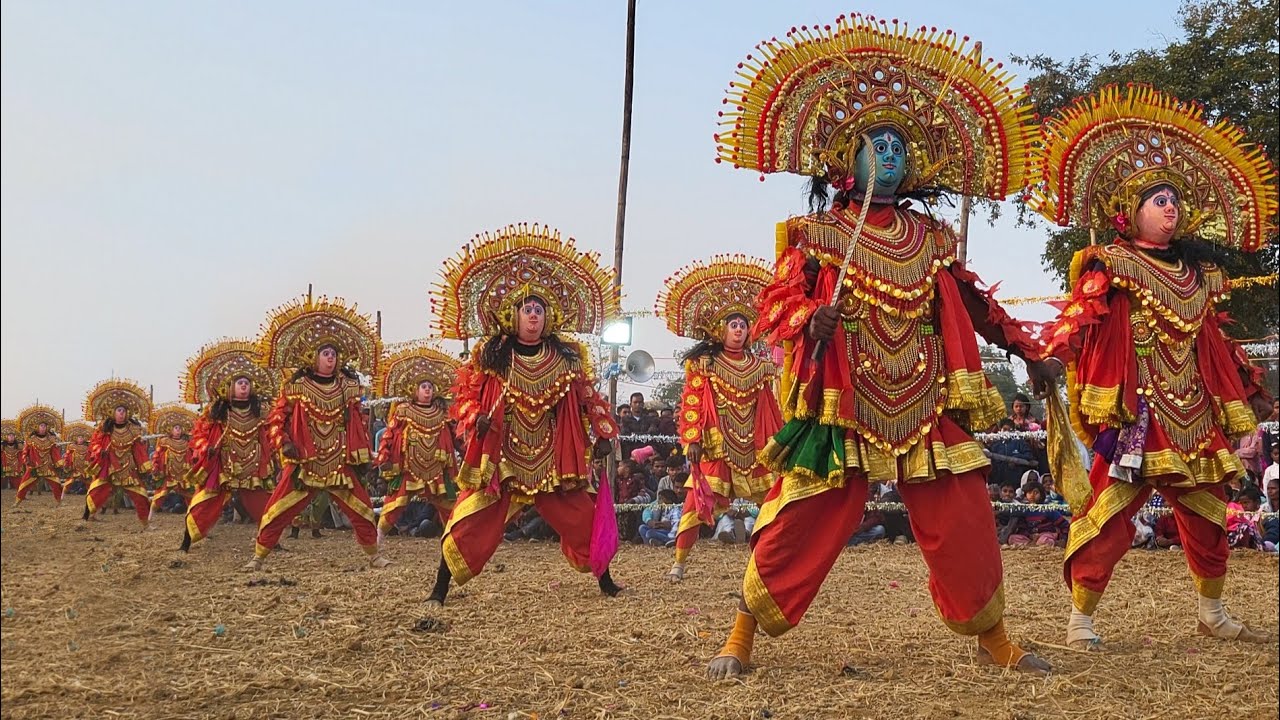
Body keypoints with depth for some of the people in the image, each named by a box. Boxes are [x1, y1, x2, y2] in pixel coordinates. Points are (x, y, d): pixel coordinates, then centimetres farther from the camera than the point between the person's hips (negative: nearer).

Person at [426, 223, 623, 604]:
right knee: (470, 525, -6)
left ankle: (605, 582, 25)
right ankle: (439, 591, 5)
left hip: (555, 460, 2)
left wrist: (602, 434, 2)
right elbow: (465, 395, 2)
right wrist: (476, 418, -17)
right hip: (499, 458, -2)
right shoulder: (490, 355, -3)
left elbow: (588, 398, 9)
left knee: (586, 519, 6)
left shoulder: (567, 356, 4)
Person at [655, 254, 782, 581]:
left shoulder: (759, 366, 11)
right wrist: (692, 441, -13)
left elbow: (770, 409, 14)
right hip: (715, 446, -4)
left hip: (753, 448, 4)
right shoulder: (703, 364, 1)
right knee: (696, 504, -10)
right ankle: (679, 562, 2)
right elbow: (691, 405, -5)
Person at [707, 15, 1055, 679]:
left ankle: (993, 641, 19)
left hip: (928, 409, 4)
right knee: (799, 526, -4)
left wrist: (1025, 348, 22)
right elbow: (776, 304, -5)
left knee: (964, 524, 2)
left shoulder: (931, 238, 14)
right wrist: (809, 318, -26)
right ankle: (741, 639, 11)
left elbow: (973, 304, 23)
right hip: (840, 408, -3)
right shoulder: (816, 234, 3)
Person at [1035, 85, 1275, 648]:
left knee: (1207, 519, 14)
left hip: (1195, 415, 7)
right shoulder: (1110, 265, -2)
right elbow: (1077, 325, -15)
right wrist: (1050, 353, -33)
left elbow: (1214, 347, 23)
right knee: (1109, 517, -9)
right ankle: (1080, 620, -1)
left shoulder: (1196, 271, 17)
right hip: (1135, 414, -7)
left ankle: (1212, 613, 30)